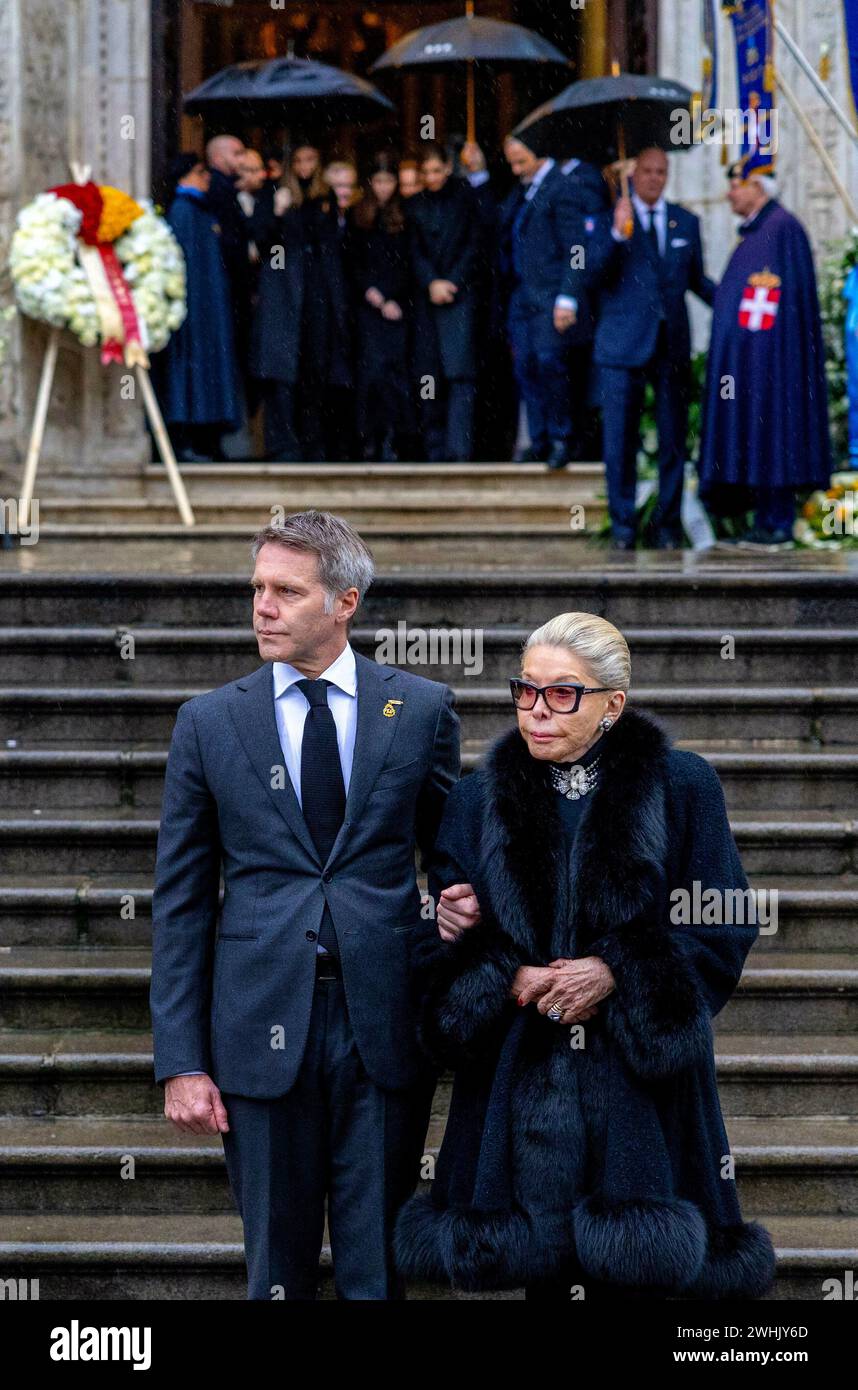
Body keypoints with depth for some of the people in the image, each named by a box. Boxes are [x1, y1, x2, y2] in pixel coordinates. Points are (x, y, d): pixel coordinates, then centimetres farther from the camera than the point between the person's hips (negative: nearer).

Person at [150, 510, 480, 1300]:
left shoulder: (422, 710, 3)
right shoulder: (209, 723, 4)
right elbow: (180, 902, 4)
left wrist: (460, 904, -11)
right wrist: (180, 1061, -2)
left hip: (384, 1026, 0)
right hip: (264, 1028, 0)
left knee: (377, 1267, 6)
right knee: (277, 1267, 9)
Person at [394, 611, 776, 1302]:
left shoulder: (683, 786, 2)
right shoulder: (478, 800, 10)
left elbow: (725, 925, -2)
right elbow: (439, 941, 8)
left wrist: (618, 973, -13)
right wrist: (512, 980, -11)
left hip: (637, 1082, -2)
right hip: (520, 1083, 2)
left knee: (633, 1272, -2)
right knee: (540, 1268, 4)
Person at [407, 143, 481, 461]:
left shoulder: (465, 198, 4)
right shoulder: (416, 205, 12)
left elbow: (473, 245, 0)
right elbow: (415, 252, 8)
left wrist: (451, 283, -8)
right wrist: (432, 283, -7)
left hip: (459, 292, -4)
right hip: (427, 297, 4)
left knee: (459, 369, -14)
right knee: (428, 372, 1)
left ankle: (459, 445, -19)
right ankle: (435, 447, 6)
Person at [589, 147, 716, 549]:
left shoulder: (686, 222, 11)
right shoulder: (610, 218, 1)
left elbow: (696, 279, 16)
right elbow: (599, 274, -13)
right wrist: (617, 234, -29)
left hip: (672, 345, 3)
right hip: (623, 344, -3)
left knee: (673, 437, 5)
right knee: (620, 437, 0)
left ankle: (667, 523, 13)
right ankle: (623, 524, 10)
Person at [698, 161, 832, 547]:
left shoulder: (782, 226, -12)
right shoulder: (755, 231, 19)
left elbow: (791, 289, -17)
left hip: (767, 351, -10)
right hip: (748, 355, 10)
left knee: (768, 434, -9)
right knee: (752, 439, 8)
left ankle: (778, 524, -6)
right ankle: (766, 519, 10)